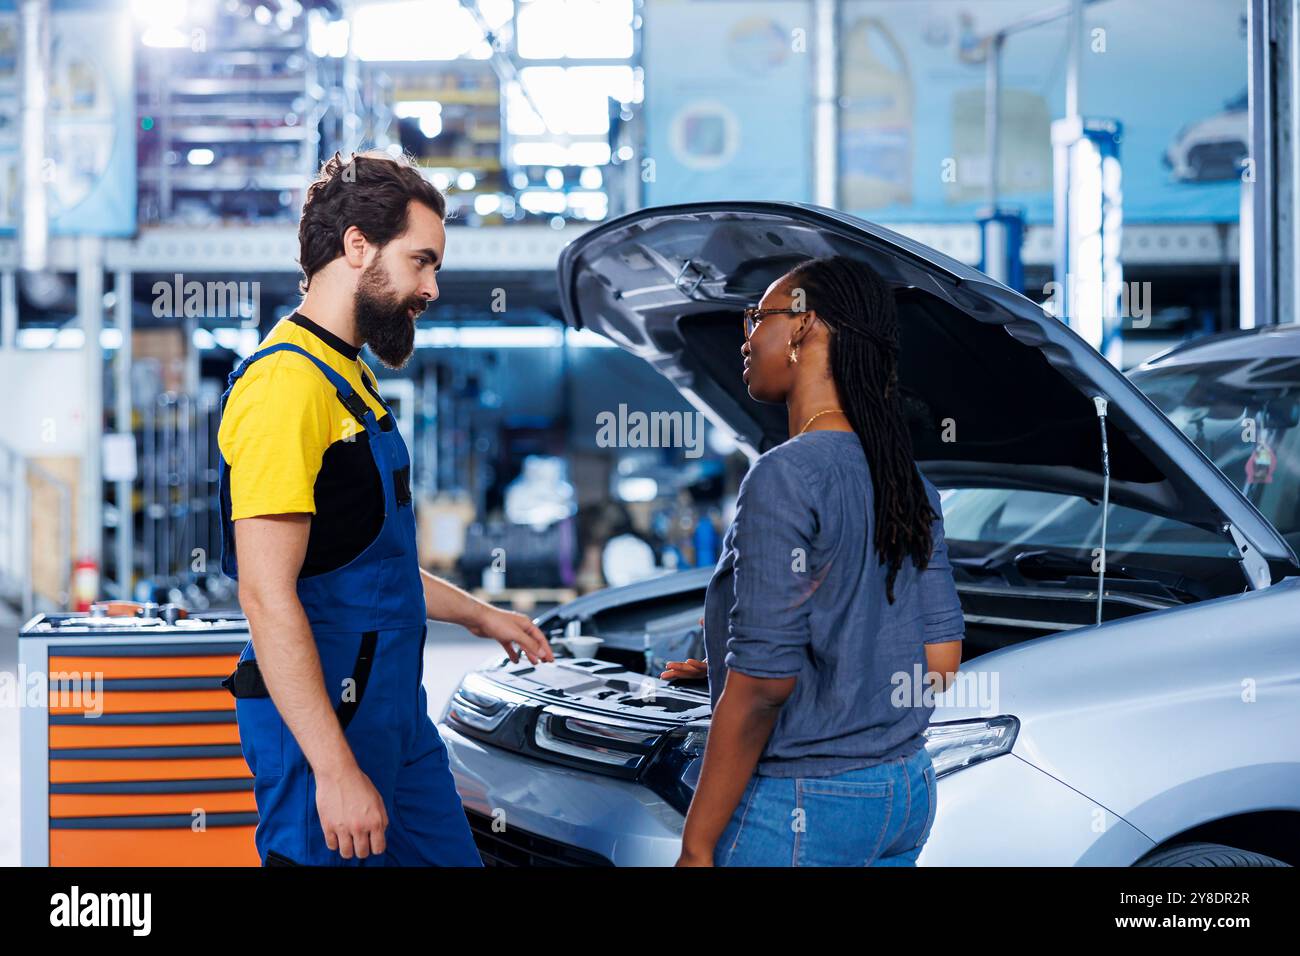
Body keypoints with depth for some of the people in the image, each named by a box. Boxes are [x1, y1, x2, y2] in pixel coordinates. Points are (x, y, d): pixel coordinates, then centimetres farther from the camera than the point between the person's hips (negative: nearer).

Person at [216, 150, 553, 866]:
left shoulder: (348, 379, 16)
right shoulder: (288, 383, -17)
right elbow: (268, 596, -24)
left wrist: (477, 615, 32)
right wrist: (335, 771, -26)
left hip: (395, 715, 10)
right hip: (324, 727, -10)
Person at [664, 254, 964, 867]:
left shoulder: (786, 476, -17)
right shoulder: (909, 484, 8)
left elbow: (763, 684, -20)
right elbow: (941, 658, 10)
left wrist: (697, 845, -16)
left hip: (799, 810, -8)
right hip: (906, 790, 8)